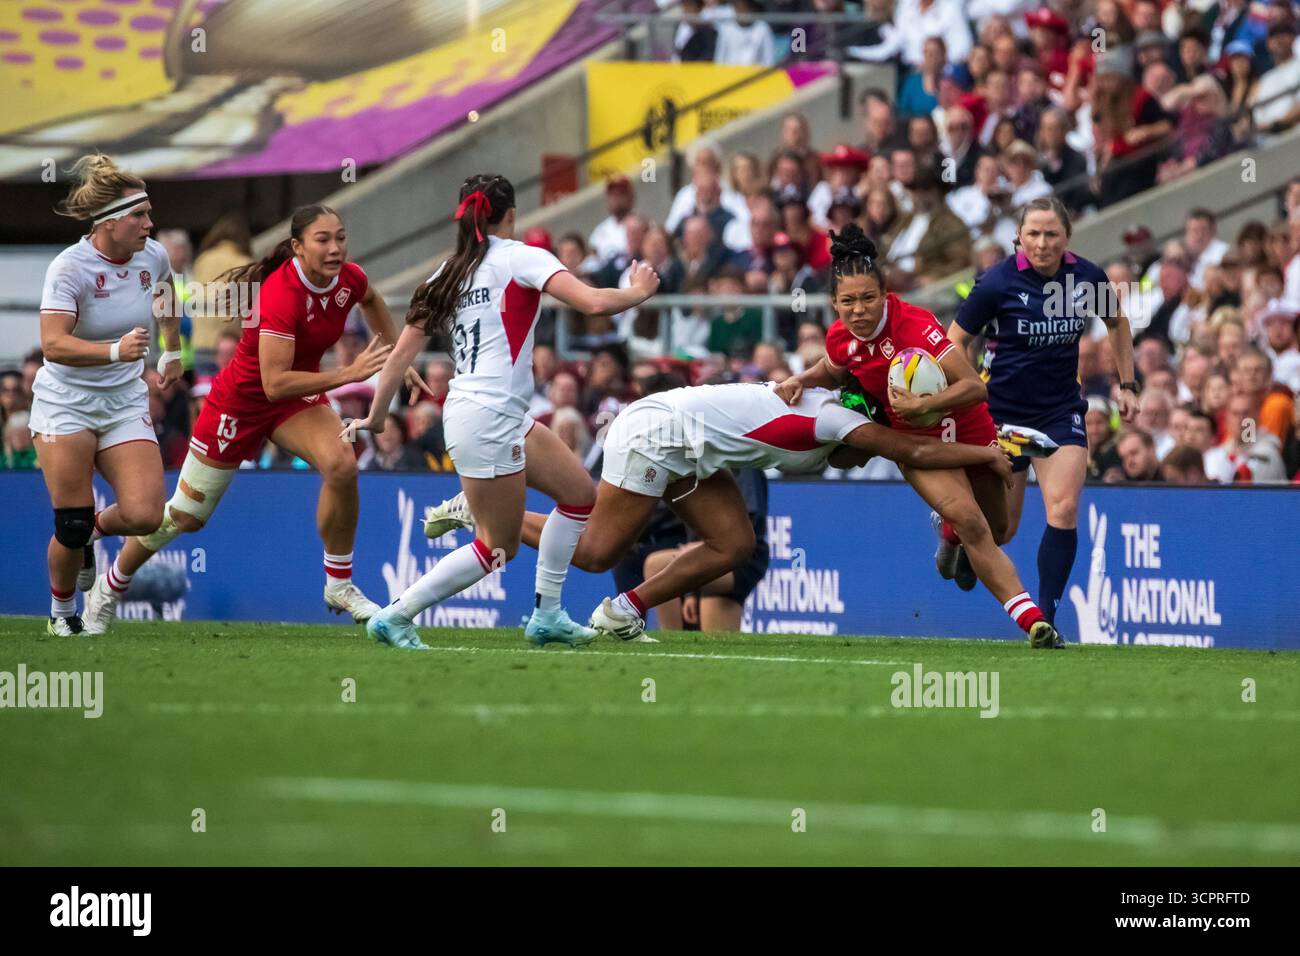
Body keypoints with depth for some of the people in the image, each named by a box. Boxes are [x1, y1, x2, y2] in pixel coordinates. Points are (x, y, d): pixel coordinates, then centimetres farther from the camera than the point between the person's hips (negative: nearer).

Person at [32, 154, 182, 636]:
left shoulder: (153, 256, -2)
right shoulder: (69, 267, -19)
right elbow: (54, 345, -29)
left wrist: (173, 351, 31)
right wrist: (115, 351, -42)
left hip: (125, 402, 4)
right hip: (66, 402, -4)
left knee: (144, 515, -13)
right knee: (71, 526, -7)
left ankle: (93, 530, 21)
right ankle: (61, 612, 19)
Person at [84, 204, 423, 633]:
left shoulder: (348, 278, -13)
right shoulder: (281, 295, -35)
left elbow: (372, 300, 15)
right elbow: (275, 382, -38)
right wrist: (346, 374, -41)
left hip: (299, 395, 5)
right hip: (242, 400, -5)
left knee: (342, 465, -25)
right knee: (186, 515, 8)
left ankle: (339, 585, -9)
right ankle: (109, 589, 32)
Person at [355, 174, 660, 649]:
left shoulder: (448, 273, 13)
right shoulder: (521, 257, -7)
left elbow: (402, 353, 11)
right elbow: (594, 303, -17)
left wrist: (375, 416, 17)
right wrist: (638, 291, 1)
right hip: (488, 418, -9)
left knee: (578, 492, 15)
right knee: (497, 547, -1)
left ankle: (546, 615, 16)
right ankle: (395, 616, 0)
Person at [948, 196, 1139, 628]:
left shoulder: (1087, 277, -7)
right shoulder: (997, 283, -17)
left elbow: (1117, 322, 15)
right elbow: (955, 341, -5)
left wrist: (1127, 385, 13)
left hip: (1062, 410, 2)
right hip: (1003, 410, -2)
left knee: (1063, 508, -17)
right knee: (1001, 528, 7)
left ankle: (1045, 616, -8)